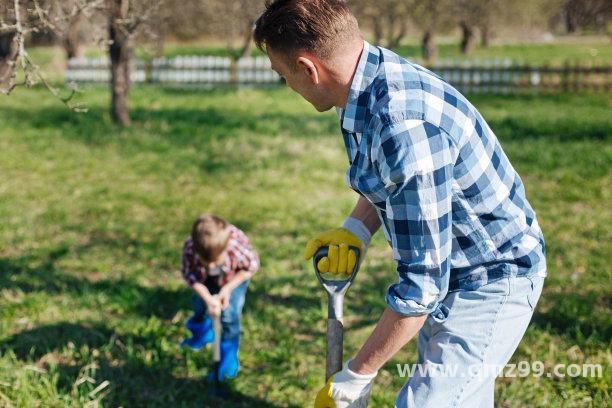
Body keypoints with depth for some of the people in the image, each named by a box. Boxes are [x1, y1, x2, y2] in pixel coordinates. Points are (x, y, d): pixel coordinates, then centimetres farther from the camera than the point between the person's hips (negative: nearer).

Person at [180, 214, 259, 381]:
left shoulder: (239, 248, -45)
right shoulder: (189, 248, -40)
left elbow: (252, 266, -22)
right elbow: (189, 274, -20)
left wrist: (228, 288, -26)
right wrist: (208, 298, -31)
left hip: (236, 276, -3)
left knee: (229, 312, -11)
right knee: (200, 302, 13)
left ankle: (229, 354, 11)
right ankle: (202, 332, 47)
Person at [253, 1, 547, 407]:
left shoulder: (405, 129, -35)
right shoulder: (378, 70, -6)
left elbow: (421, 283, -29)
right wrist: (357, 228, -5)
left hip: (492, 283, -9)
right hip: (449, 269, 9)